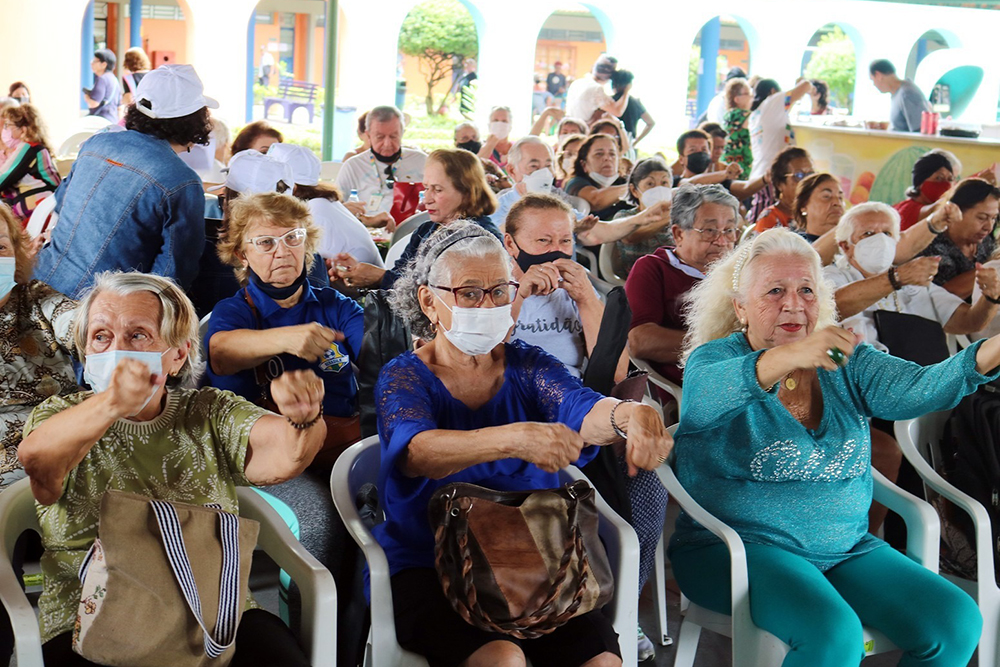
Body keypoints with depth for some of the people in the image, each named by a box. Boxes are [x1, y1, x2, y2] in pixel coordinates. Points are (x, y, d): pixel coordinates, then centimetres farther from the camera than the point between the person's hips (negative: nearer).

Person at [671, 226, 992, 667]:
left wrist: (989, 354, -31)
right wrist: (787, 358, -47)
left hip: (846, 548, 5)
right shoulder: (714, 359, -4)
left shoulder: (846, 364, 8)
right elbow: (705, 398, -29)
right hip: (740, 545, -5)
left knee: (957, 622, -12)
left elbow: (919, 387, -11)